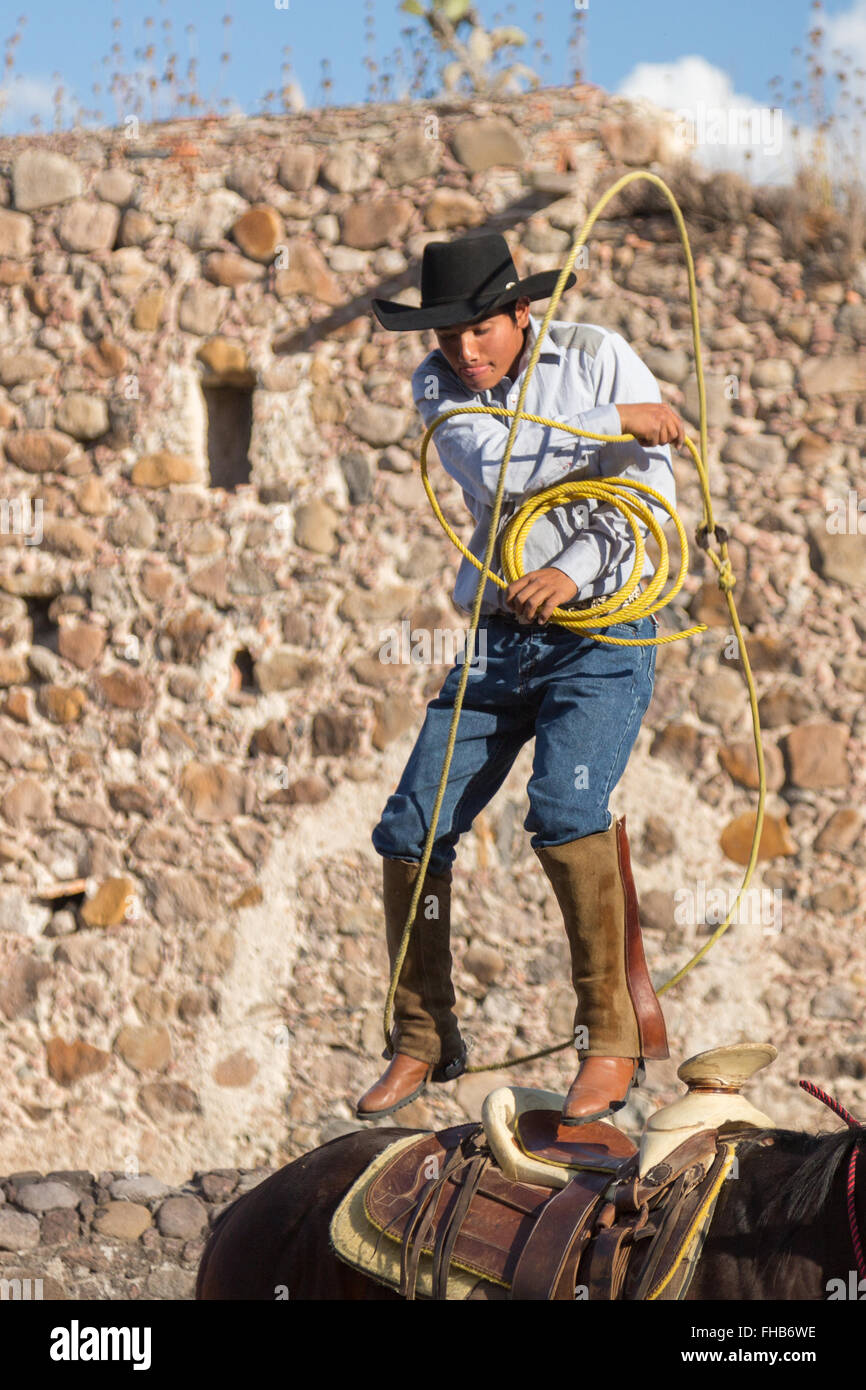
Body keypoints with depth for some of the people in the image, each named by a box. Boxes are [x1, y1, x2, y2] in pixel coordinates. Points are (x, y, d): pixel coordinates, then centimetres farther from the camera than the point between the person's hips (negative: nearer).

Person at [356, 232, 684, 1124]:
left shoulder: (597, 357, -2)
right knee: (411, 831, -2)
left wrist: (573, 571, -23)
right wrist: (612, 422, -17)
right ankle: (423, 1040, 14)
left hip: (602, 635, -4)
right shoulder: (438, 387, 5)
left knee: (564, 809, -26)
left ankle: (613, 1039, -19)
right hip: (499, 642, 4)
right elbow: (492, 463, -15)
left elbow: (650, 494, -9)